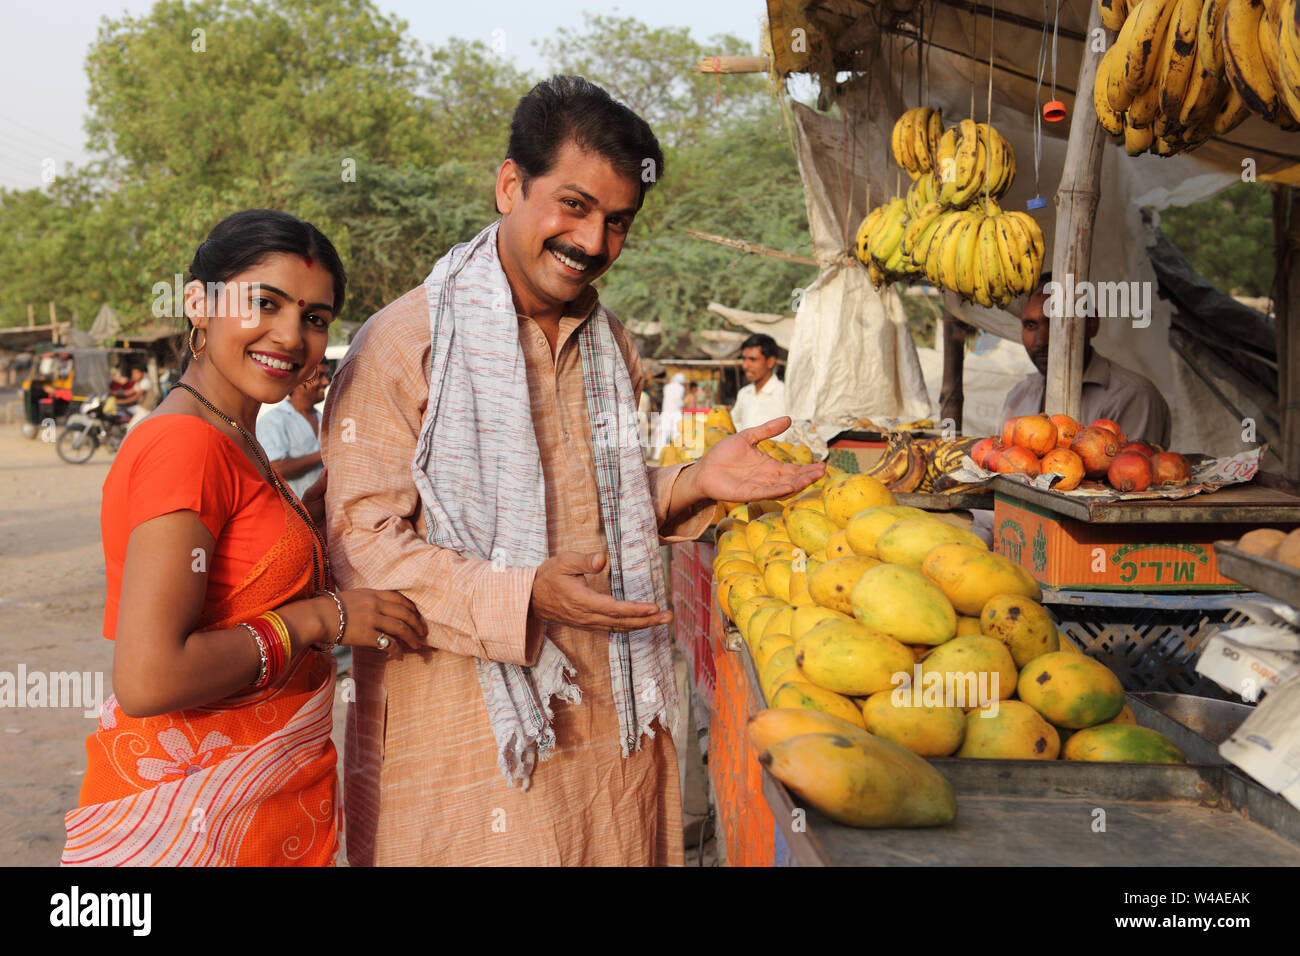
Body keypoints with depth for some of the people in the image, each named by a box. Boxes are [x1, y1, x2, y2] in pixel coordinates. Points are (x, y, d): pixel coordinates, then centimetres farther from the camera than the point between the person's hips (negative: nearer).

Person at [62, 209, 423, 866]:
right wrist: (319, 619, -18)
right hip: (191, 813, -9)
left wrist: (327, 492, 7)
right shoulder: (183, 443, -21)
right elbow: (148, 680, -27)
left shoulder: (233, 441, 7)